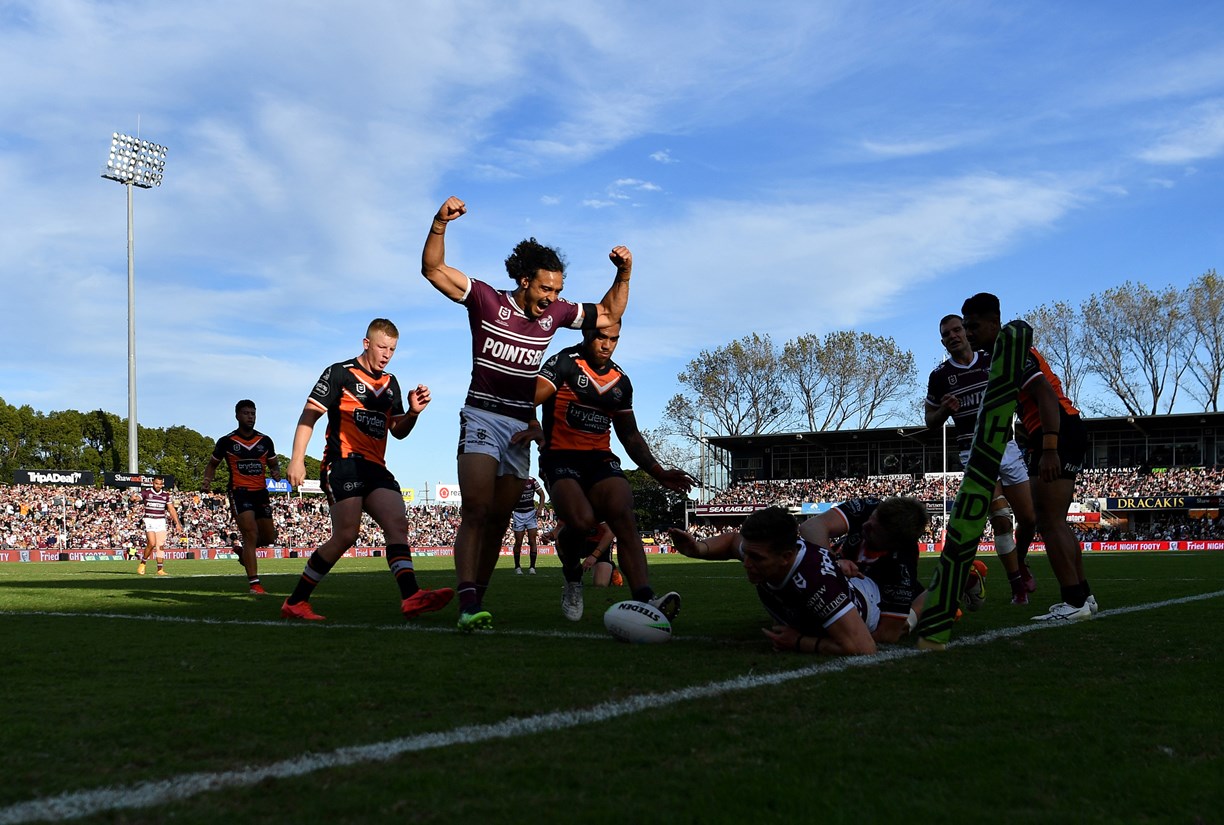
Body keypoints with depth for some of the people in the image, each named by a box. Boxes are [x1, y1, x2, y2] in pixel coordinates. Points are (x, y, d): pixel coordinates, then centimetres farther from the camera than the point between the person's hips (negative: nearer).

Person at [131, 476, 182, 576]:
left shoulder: (166, 495, 9)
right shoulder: (146, 492, -1)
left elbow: (172, 510, 11)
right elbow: (135, 498, -19)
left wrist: (177, 523, 7)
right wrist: (134, 498, -44)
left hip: (161, 522, 4)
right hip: (149, 520, -4)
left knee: (161, 546, -1)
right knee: (152, 543, -17)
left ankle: (160, 569, 2)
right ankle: (142, 564, 3)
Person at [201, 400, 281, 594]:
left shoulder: (265, 441, 7)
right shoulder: (226, 441, 0)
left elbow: (273, 464, 17)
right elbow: (212, 464, 13)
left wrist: (276, 472, -7)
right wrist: (207, 481, -6)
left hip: (261, 492, 5)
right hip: (238, 491, -4)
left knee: (269, 537, 9)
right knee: (251, 533, -18)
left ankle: (244, 550, 42)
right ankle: (253, 583, -16)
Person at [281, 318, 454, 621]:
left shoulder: (391, 383, 19)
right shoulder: (339, 373, 0)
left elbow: (398, 431, 23)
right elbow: (309, 415, -4)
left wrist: (413, 412, 2)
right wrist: (297, 459, -13)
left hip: (375, 467, 7)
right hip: (343, 462, -7)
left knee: (398, 523, -12)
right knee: (346, 534, -15)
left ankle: (411, 596, -24)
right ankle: (295, 602, -4)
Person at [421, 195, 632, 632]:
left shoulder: (556, 312, 5)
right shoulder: (486, 300, -6)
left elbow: (608, 314, 16)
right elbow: (433, 269, -10)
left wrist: (623, 275, 0)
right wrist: (440, 223, -25)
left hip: (522, 425, 5)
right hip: (482, 417, -5)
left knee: (499, 519, 5)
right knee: (475, 512, -19)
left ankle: (476, 601, 12)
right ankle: (468, 605, -28)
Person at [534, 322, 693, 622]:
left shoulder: (621, 381, 17)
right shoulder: (564, 363, -2)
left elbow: (630, 435, 24)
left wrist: (658, 472, 14)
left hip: (601, 459, 5)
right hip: (561, 459, -5)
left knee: (624, 519, -22)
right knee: (583, 522, -29)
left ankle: (645, 600, -36)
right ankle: (572, 575, 5)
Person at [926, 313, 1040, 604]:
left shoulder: (994, 360, 5)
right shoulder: (939, 376, 1)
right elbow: (931, 422, 9)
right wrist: (945, 409, -12)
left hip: (1006, 447, 3)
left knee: (1029, 519, 5)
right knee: (1001, 518, -14)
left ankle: (1020, 562, 35)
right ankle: (1017, 586, -1)